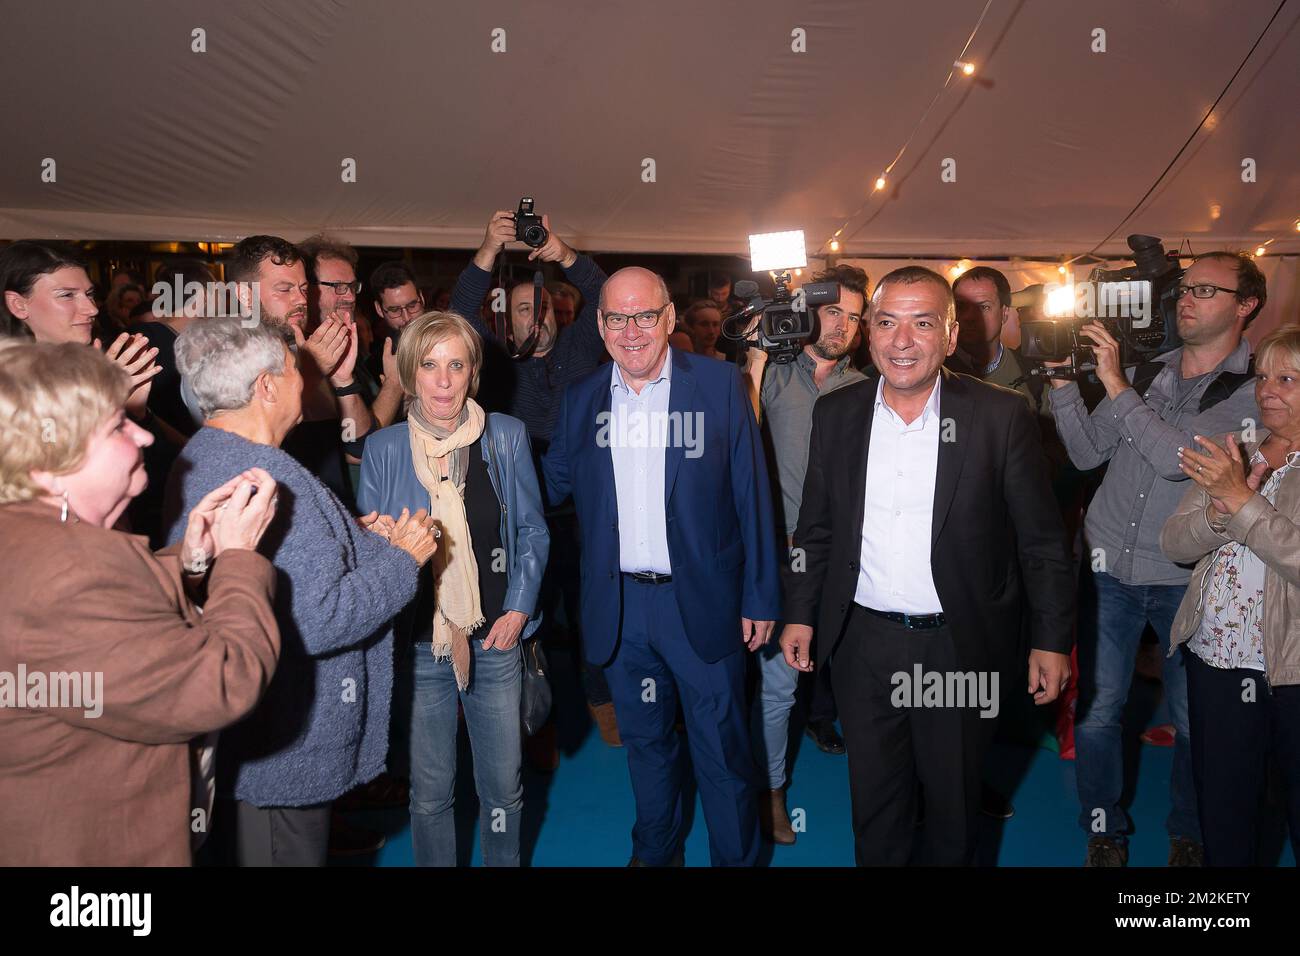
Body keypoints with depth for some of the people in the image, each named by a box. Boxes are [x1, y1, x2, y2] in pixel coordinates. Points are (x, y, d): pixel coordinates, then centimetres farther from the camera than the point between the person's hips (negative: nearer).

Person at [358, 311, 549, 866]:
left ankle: (503, 862, 36)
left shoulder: (506, 436, -1)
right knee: (430, 793, 11)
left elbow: (532, 530, 5)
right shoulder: (383, 449, -2)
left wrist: (519, 608, -3)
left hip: (494, 637, 1)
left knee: (503, 787, 11)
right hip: (417, 642, 0)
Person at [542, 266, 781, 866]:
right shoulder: (580, 399, 4)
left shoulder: (720, 384, -6)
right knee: (645, 743, 21)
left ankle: (734, 857, 30)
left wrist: (760, 597, -6)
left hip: (700, 600, -3)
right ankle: (655, 851, 42)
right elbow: (552, 485, 9)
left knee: (722, 750, 8)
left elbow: (752, 496, -5)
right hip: (618, 607, 3)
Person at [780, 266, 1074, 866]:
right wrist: (800, 614, 6)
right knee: (874, 798, 17)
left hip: (961, 647, -2)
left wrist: (1050, 640, -5)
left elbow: (1041, 540, -5)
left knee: (954, 803, 17)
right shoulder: (835, 413, 0)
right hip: (863, 642, 2)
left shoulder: (1001, 416, -9)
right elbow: (815, 527, 7)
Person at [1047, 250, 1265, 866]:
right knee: (1094, 712, 6)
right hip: (1109, 568, 3)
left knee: (1193, 721, 11)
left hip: (1187, 580, -3)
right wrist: (1064, 384, -6)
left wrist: (1115, 386, -20)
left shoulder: (1255, 392, -6)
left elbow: (1179, 458, -21)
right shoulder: (1145, 375, 8)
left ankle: (1189, 837, 34)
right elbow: (1087, 453, 6)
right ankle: (1105, 832, 26)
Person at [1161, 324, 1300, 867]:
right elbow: (1173, 543, 1)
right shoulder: (1230, 455, 10)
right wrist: (1219, 510, -17)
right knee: (1222, 822, 16)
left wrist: (1242, 500, -23)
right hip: (1215, 659, 4)